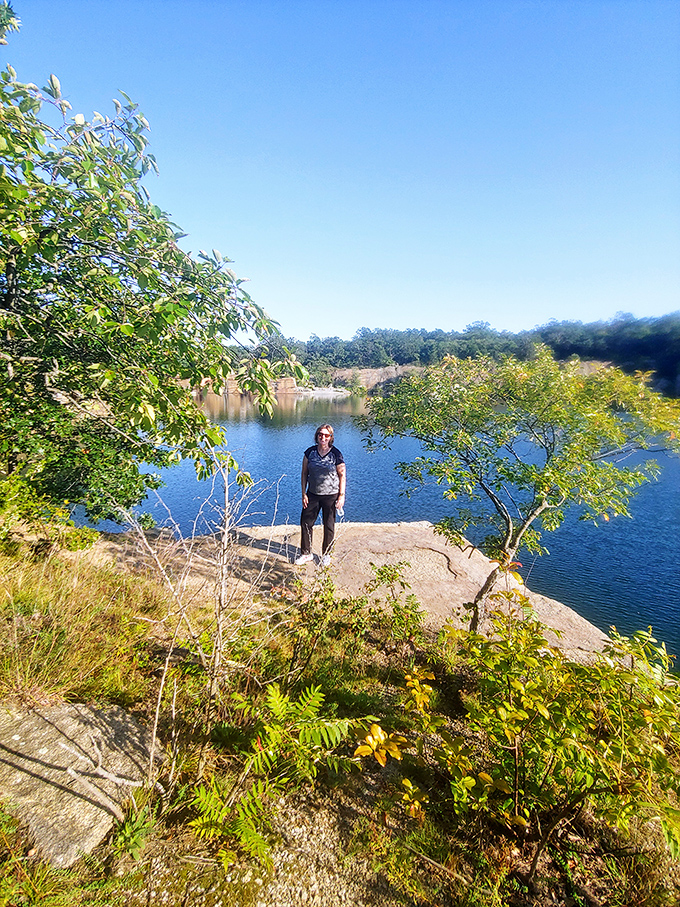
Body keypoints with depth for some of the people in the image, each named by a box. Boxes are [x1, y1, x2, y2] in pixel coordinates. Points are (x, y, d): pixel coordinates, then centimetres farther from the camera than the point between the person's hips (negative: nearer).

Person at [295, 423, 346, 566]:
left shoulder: (336, 454, -8)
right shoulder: (310, 452, -1)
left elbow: (342, 475, -3)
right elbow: (304, 473, 4)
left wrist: (341, 496, -7)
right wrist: (304, 493, 0)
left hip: (330, 495, -3)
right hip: (312, 494, 3)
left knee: (329, 526, 9)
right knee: (305, 523, 7)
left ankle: (326, 554, 28)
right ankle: (306, 553, 24)